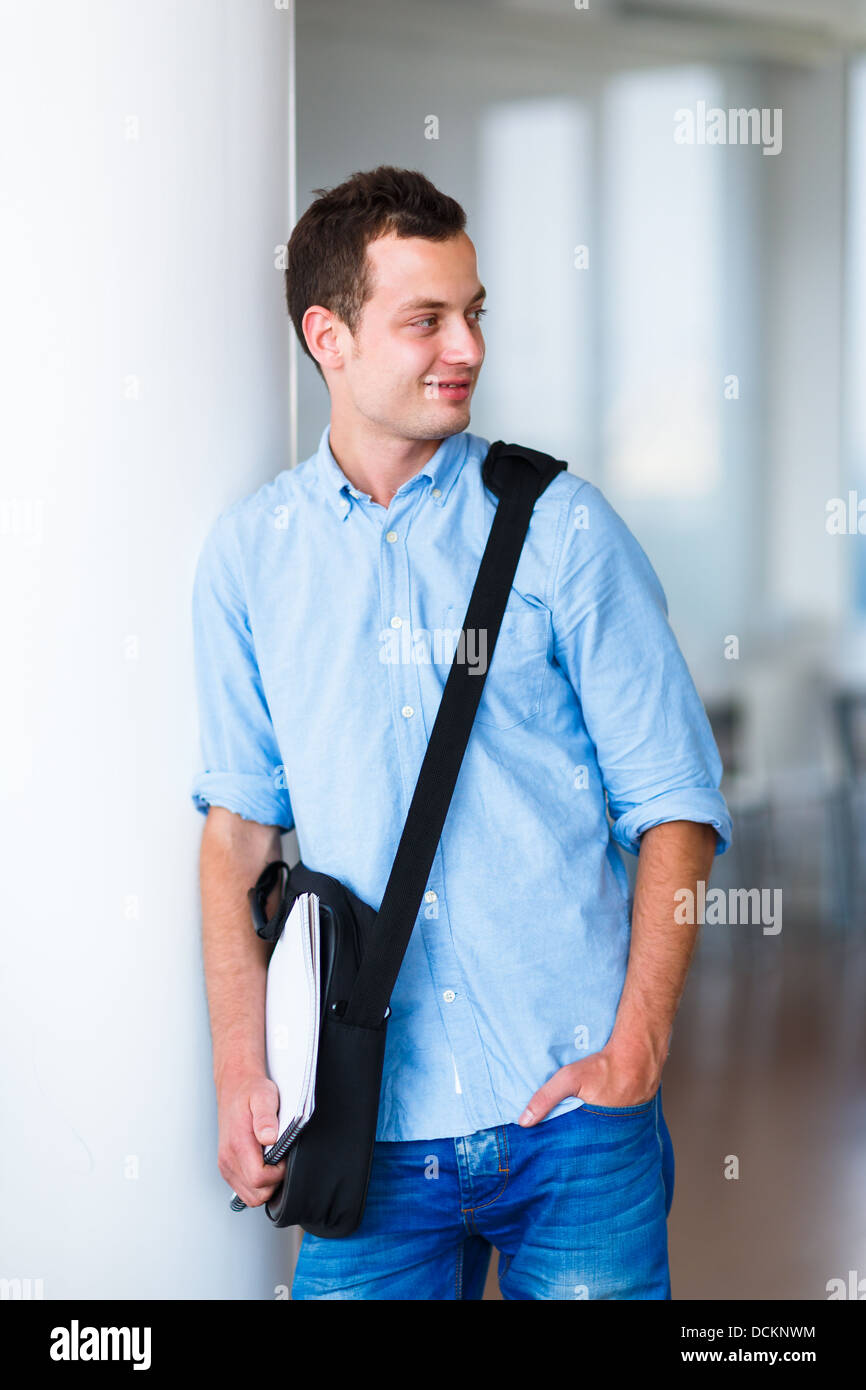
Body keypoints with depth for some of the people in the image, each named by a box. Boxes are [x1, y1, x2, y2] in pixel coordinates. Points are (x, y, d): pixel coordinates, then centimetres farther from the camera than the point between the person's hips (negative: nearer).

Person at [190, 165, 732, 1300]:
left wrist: (634, 1054, -9)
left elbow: (676, 803, 0)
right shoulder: (247, 555, 6)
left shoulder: (560, 526, 0)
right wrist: (241, 1072, 2)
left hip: (576, 1115, -1)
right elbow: (241, 820, 9)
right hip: (371, 1126, 1)